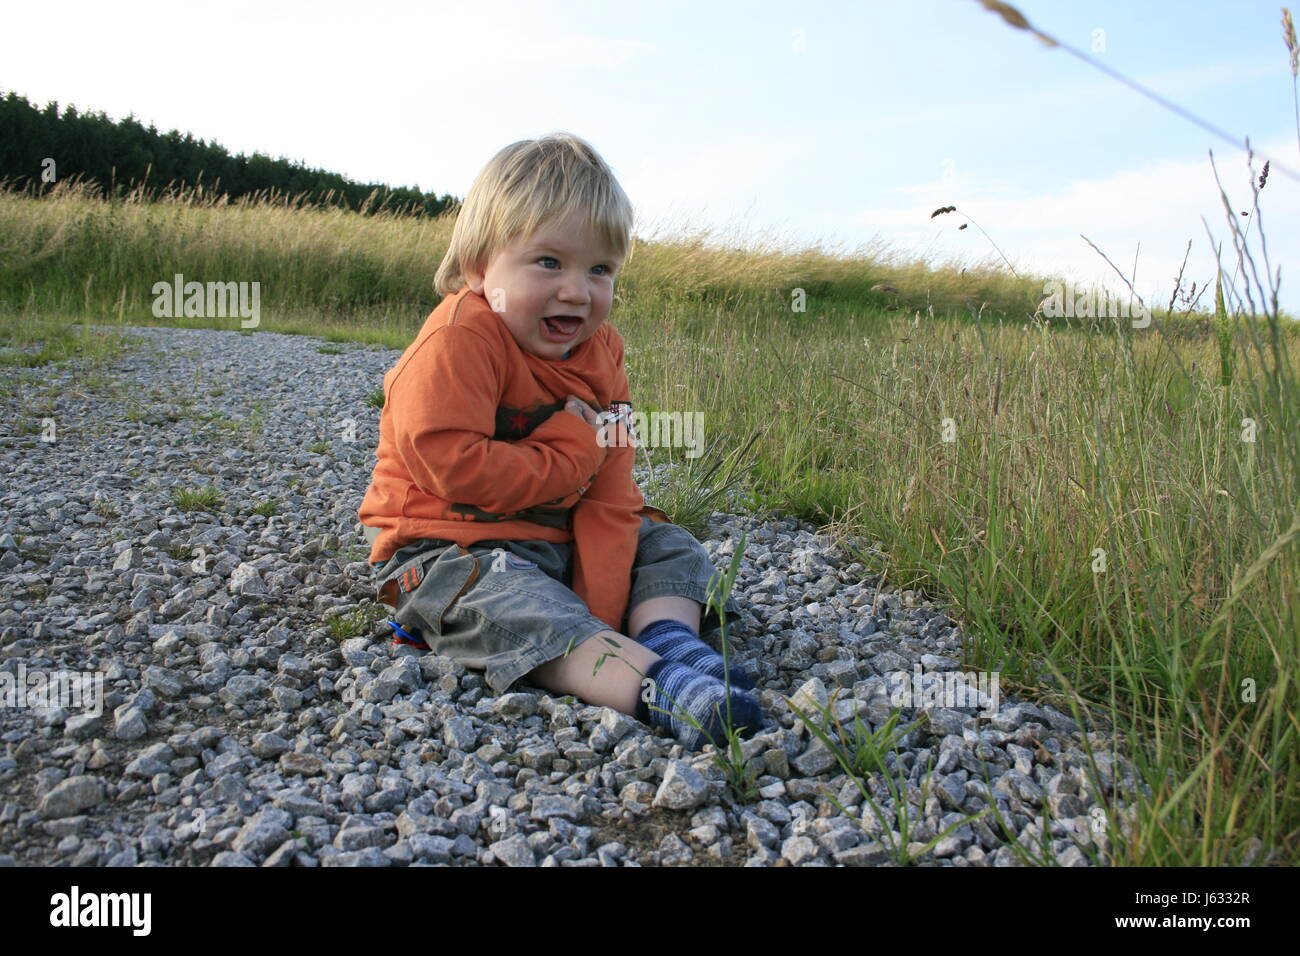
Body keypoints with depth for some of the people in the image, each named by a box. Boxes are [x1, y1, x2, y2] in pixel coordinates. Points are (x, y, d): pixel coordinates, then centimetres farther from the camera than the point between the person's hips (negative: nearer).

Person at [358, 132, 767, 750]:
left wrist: (605, 604, -15)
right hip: (452, 551, -7)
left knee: (672, 547, 4)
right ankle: (661, 688, -52)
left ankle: (668, 636, -25)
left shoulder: (600, 350, 2)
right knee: (520, 607, -36)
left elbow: (608, 496, -4)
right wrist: (570, 457, -19)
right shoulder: (461, 338, -19)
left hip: (558, 543, 8)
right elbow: (450, 465, -30)